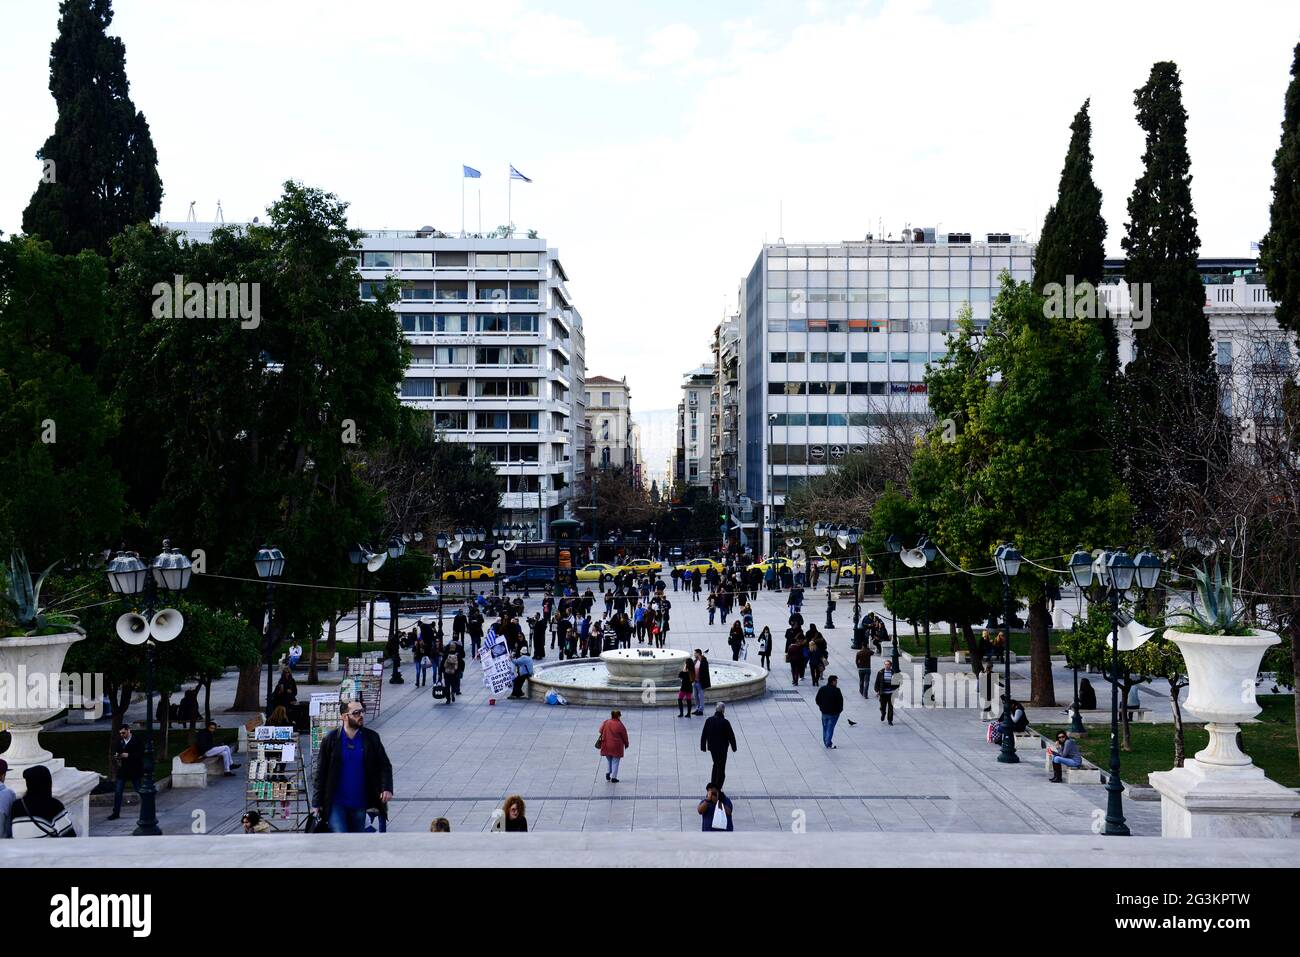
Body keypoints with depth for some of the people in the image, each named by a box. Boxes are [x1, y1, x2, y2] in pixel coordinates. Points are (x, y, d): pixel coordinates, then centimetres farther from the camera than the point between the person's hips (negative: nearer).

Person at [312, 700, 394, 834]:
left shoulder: (371, 738, 0)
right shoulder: (330, 740, -5)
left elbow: (385, 765, 4)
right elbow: (320, 773, -1)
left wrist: (387, 788, -14)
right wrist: (316, 803, -2)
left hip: (360, 804, 3)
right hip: (336, 803, -3)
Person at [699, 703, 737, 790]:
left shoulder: (709, 721, -7)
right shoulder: (725, 722, -20)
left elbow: (703, 735, 1)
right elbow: (731, 736, -13)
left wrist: (703, 746, 11)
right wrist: (733, 747, 2)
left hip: (712, 747, 5)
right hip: (722, 748, -5)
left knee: (716, 764, 25)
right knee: (721, 767, 5)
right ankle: (717, 788, 4)